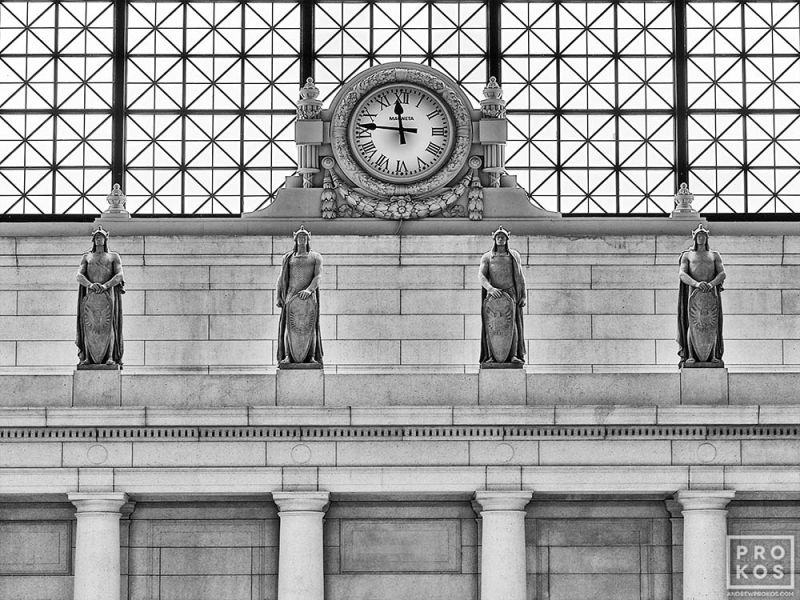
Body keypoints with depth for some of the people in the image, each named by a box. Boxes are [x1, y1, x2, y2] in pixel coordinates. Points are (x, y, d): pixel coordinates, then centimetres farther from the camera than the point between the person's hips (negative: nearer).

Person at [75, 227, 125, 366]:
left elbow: (119, 275, 0)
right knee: (89, 325, -6)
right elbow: (79, 275, 5)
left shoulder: (114, 256, 14)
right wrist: (90, 285, -16)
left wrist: (105, 286, -17)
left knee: (108, 325, -11)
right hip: (90, 294, 1)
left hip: (107, 293, -1)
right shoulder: (86, 257, 19)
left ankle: (110, 357, -14)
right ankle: (87, 358, -8)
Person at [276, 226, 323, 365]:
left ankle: (312, 357, -6)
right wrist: (278, 297, 1)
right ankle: (287, 357, -14)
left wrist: (309, 290, -19)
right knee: (289, 326, -9)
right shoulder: (287, 258, 17)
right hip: (291, 295, 1)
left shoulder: (316, 257, 12)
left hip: (309, 295, -1)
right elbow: (280, 279, 13)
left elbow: (318, 276, -2)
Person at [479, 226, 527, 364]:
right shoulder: (487, 257, 12)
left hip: (510, 293, 0)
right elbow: (481, 276, -2)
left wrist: (523, 296, 4)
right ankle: (491, 356, -11)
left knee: (511, 324, -14)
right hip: (493, 294, 0)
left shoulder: (514, 255, 15)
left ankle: (514, 355, -17)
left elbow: (520, 277, 14)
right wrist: (490, 288, -21)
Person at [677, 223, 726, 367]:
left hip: (712, 292, 1)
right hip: (693, 291, -1)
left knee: (712, 323, -6)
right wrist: (696, 283, -18)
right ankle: (690, 356, -11)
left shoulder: (714, 255, 20)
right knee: (693, 323, -10)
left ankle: (713, 355, -6)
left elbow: (722, 274, 7)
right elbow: (682, 274, 1)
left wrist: (711, 284, -14)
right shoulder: (687, 255, 16)